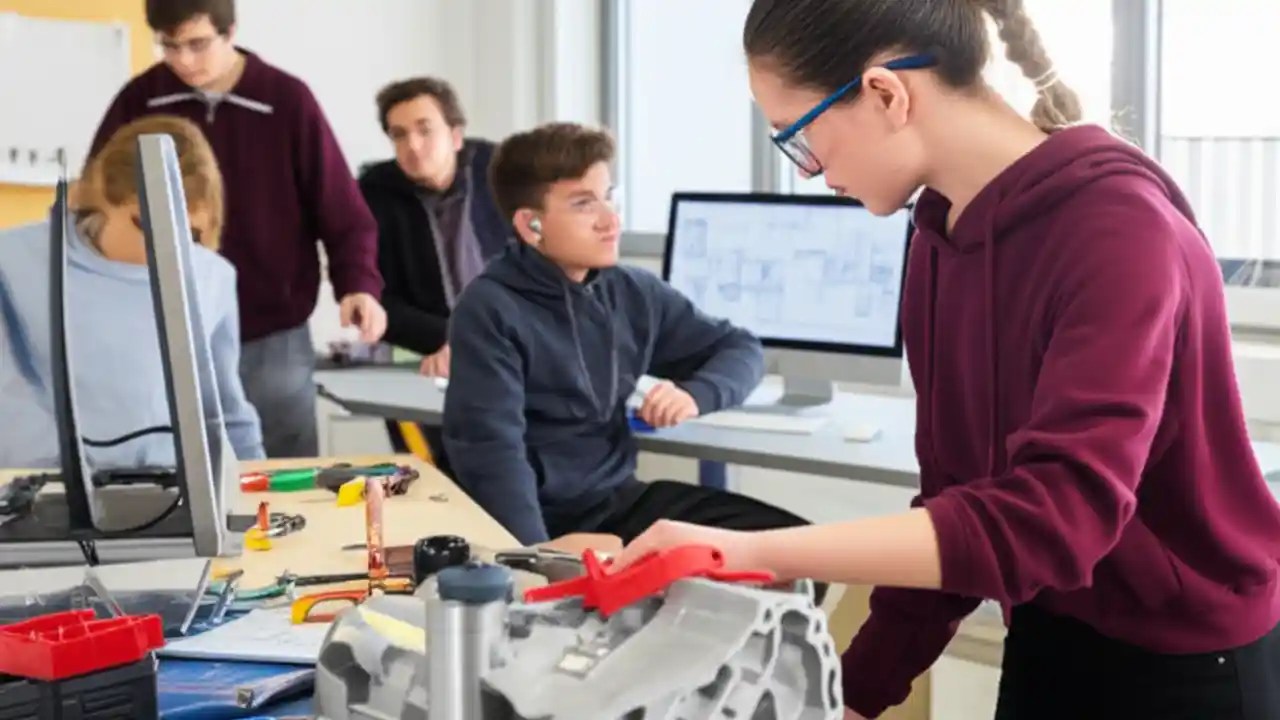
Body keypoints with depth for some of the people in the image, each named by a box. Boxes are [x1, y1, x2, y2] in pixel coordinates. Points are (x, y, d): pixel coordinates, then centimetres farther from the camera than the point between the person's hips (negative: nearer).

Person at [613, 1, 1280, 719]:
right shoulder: (941, 237, -1)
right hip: (1047, 646, 6)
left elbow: (1049, 515, -33)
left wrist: (756, 550, -37)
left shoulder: (1117, 225, -24)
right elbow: (956, 498, 5)